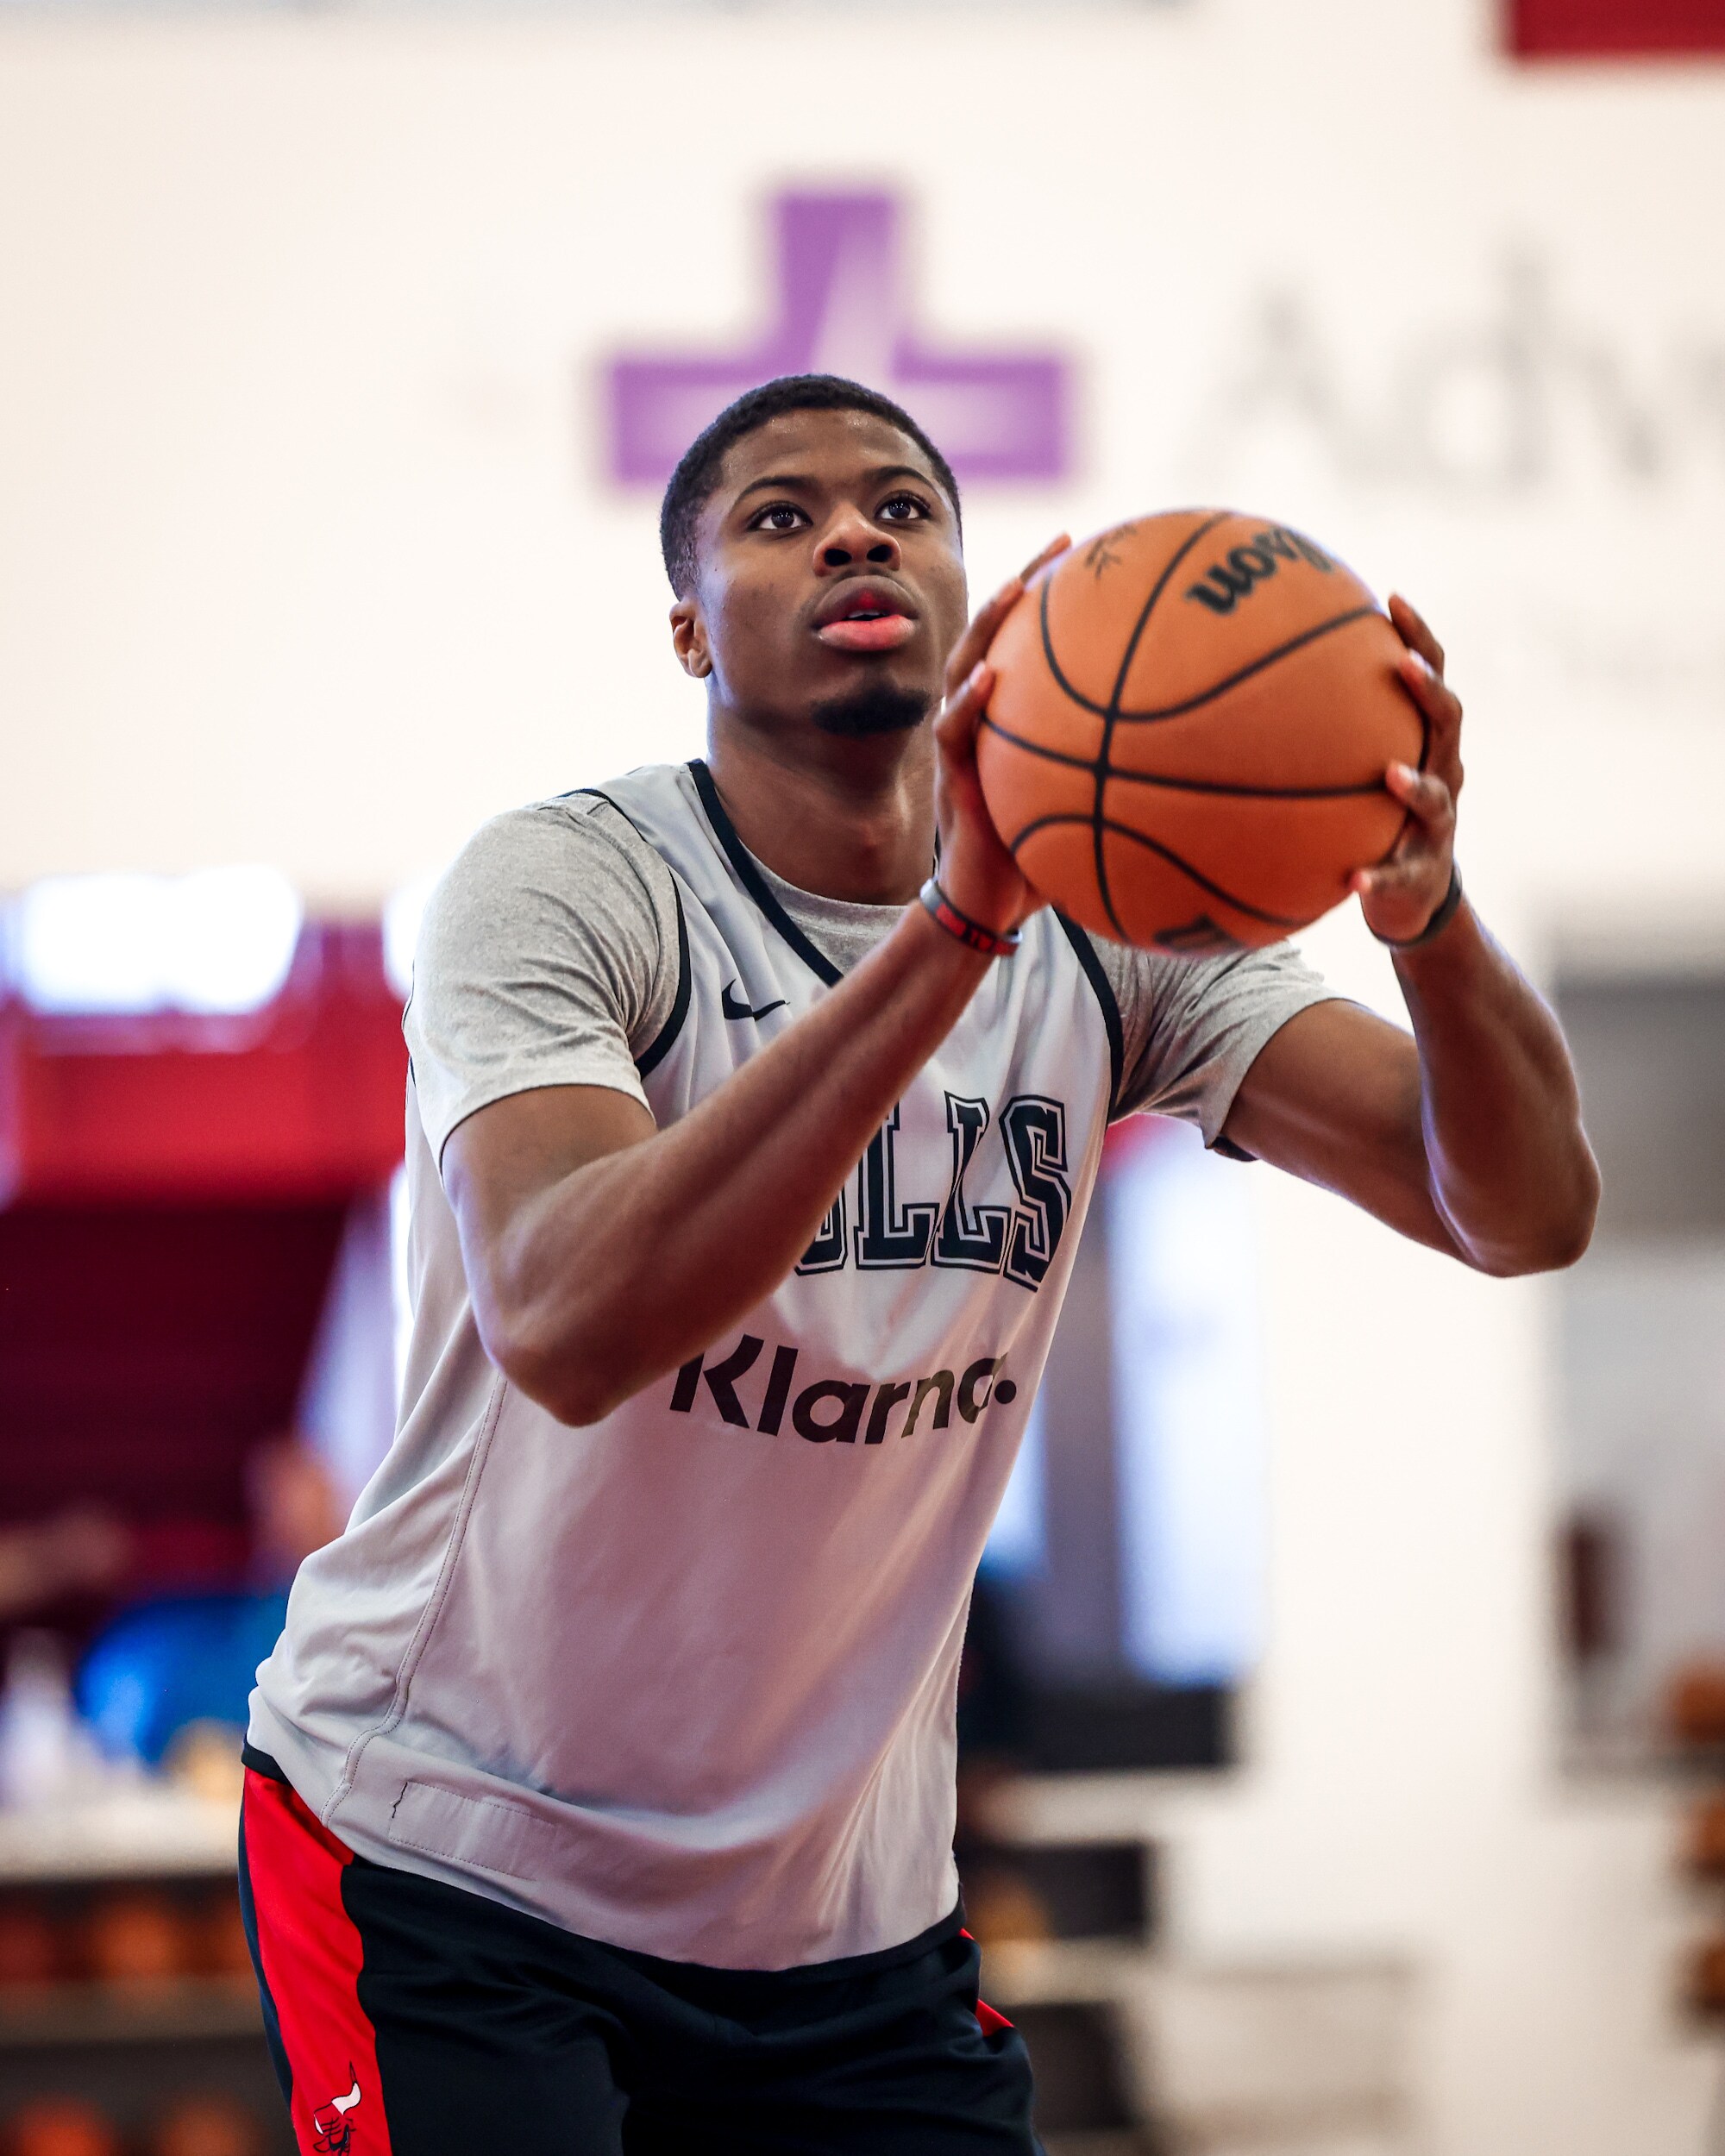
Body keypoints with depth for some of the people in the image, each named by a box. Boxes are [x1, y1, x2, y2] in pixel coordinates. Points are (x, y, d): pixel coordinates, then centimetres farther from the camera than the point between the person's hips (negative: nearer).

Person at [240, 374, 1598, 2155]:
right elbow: (567, 1329, -36)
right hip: (447, 1858, -5)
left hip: (847, 1910, 5)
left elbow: (1526, 1214, -14)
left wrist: (1426, 913, -36)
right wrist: (959, 921, -45)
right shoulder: (561, 889, -16)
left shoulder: (1106, 928, -2)